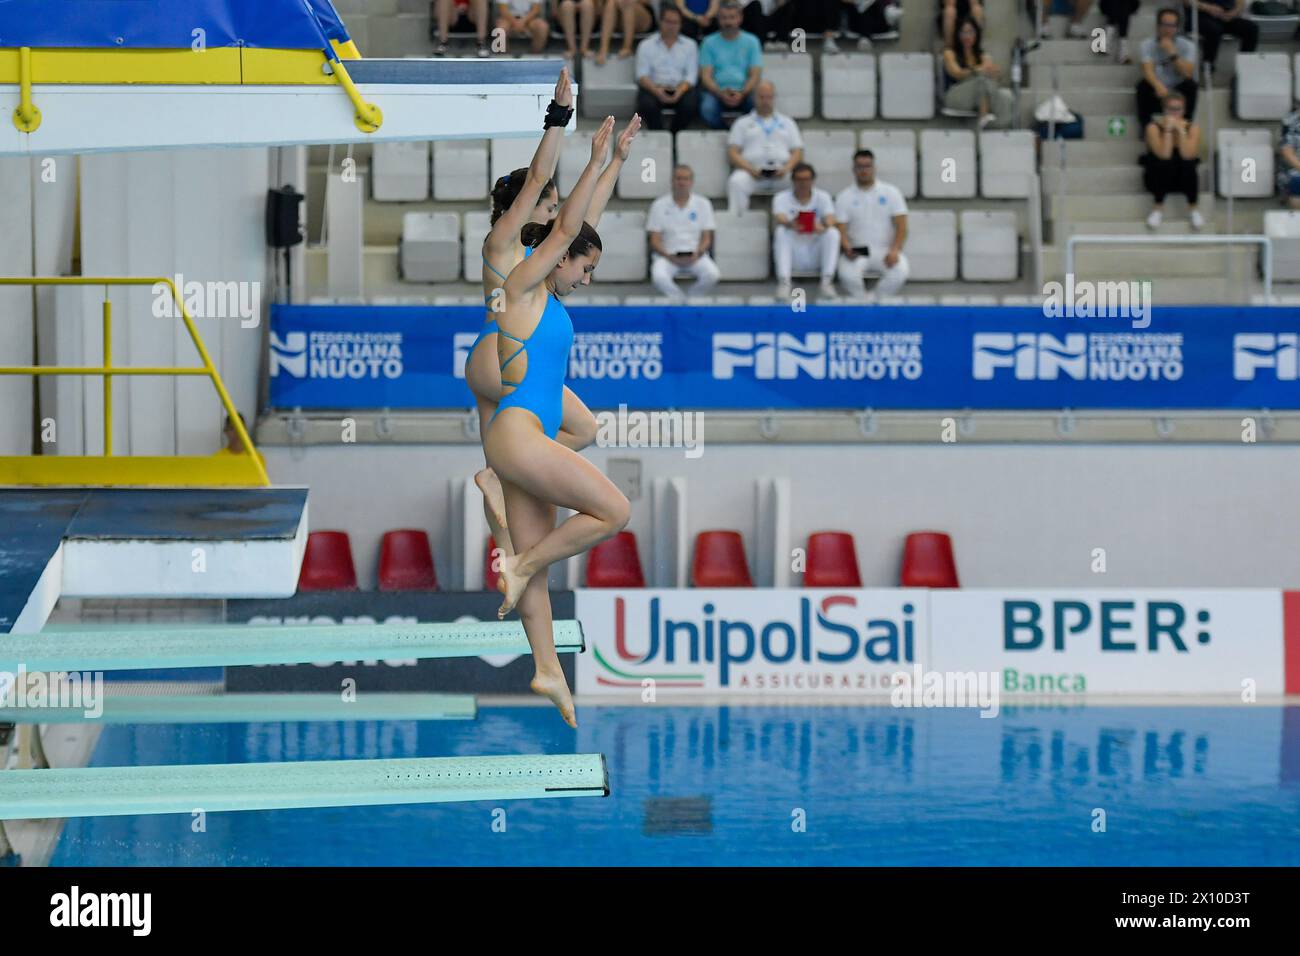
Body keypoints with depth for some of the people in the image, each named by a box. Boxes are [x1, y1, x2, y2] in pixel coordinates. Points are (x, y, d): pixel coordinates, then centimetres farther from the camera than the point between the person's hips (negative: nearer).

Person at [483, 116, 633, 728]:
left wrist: (614, 160, 26)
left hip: (530, 438, 10)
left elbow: (577, 227, 24)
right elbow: (566, 228, -13)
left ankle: (548, 671, 9)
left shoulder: (549, 298, 18)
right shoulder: (523, 287, -5)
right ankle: (519, 567, -2)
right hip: (518, 432, -10)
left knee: (537, 561, 8)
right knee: (614, 510, -10)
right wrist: (595, 161, -14)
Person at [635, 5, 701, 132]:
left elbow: (691, 76, 3)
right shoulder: (646, 45, 11)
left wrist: (679, 91, -18)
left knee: (690, 105, -32)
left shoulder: (690, 45, 13)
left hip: (681, 89, 0)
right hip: (654, 88, 0)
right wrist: (656, 90, -19)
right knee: (647, 105, -34)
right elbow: (642, 75, 2)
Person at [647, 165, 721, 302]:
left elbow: (706, 238, 6)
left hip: (695, 256, 1)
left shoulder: (703, 204, 8)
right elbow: (655, 240, 2)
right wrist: (668, 256, -16)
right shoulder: (659, 205, 5)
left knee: (713, 274, -31)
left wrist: (697, 254, -15)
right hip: (668, 256, -1)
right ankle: (682, 301, -13)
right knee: (659, 276, -35)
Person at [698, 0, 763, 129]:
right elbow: (706, 76, 2)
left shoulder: (751, 41, 11)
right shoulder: (709, 43, 10)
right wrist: (721, 94, -18)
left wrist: (742, 94, -17)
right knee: (707, 109, -35)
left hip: (744, 91, 1)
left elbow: (755, 75, 3)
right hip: (717, 91, 0)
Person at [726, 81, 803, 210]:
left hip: (781, 174, 1)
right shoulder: (742, 123, 21)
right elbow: (732, 152, 10)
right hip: (751, 172, -1)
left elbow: (797, 151, 17)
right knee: (736, 182, -36)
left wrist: (787, 169, -7)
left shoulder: (787, 123, 25)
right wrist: (750, 169, -10)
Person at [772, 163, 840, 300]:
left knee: (833, 233, -25)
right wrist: (790, 224, -46)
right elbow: (779, 218, -21)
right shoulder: (782, 198, 0)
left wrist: (824, 226, -40)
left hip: (816, 252, 1)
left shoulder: (822, 197, 3)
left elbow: (830, 219, -15)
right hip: (794, 256, -1)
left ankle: (827, 282, -27)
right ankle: (783, 283, -35)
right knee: (780, 232, -28)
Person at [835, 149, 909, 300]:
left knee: (899, 273, -32)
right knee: (847, 275, -34)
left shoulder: (890, 192, 8)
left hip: (885, 251, 0)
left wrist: (894, 250, -15)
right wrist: (847, 248, -22)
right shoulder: (844, 197, 8)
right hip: (856, 252, 0)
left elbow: (901, 226, 2)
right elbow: (841, 229, 1)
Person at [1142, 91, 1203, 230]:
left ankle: (1193, 209, -15)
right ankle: (1158, 208, -19)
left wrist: (1181, 130, -29)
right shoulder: (1154, 127, -14)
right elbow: (1164, 155, -28)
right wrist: (1168, 130, -31)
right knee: (1164, 163, -34)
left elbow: (1188, 155, -25)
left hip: (1183, 179, 1)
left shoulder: (1192, 128, -8)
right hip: (1159, 177, -1)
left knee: (1188, 164, -31)